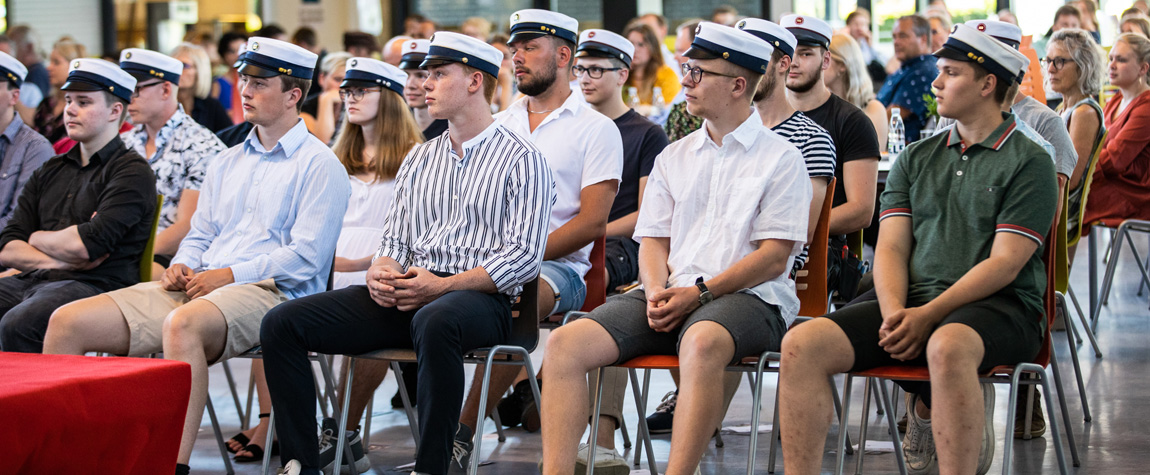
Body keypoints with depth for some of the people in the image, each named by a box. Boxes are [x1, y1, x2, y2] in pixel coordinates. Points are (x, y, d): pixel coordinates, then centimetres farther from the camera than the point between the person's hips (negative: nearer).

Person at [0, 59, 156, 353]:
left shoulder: (132, 172, 2)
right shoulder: (50, 172, 24)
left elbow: (85, 245, -12)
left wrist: (38, 238, 7)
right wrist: (56, 260, -4)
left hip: (94, 284, -7)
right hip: (32, 281, 7)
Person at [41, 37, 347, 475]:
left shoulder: (319, 166, 2)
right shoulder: (225, 163, 27)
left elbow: (306, 257, -9)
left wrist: (230, 274, -13)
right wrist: (181, 266, 3)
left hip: (270, 292, -8)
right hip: (196, 287, 8)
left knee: (183, 324, -42)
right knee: (68, 321, -9)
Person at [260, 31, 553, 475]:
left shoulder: (522, 159, 1)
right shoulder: (418, 159, 22)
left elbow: (524, 256, -9)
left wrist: (442, 286, -18)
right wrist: (380, 272, -5)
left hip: (479, 297, -6)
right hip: (404, 295, 6)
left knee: (434, 322, -44)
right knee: (283, 322, -11)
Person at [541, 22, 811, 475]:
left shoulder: (780, 158, 4)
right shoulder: (674, 157, 22)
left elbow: (773, 258, -4)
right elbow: (653, 241, 17)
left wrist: (698, 293, -14)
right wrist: (657, 292, -5)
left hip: (749, 297, -5)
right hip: (672, 296, 5)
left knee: (701, 343, -42)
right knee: (565, 343, -19)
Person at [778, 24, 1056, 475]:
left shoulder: (1029, 162, 1)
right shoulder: (915, 158, 19)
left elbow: (1004, 263, -8)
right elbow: (891, 247, 10)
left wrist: (929, 315, -17)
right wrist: (894, 312, -11)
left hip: (996, 306, -5)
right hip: (913, 299, 5)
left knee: (947, 347, -42)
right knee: (801, 344, -19)